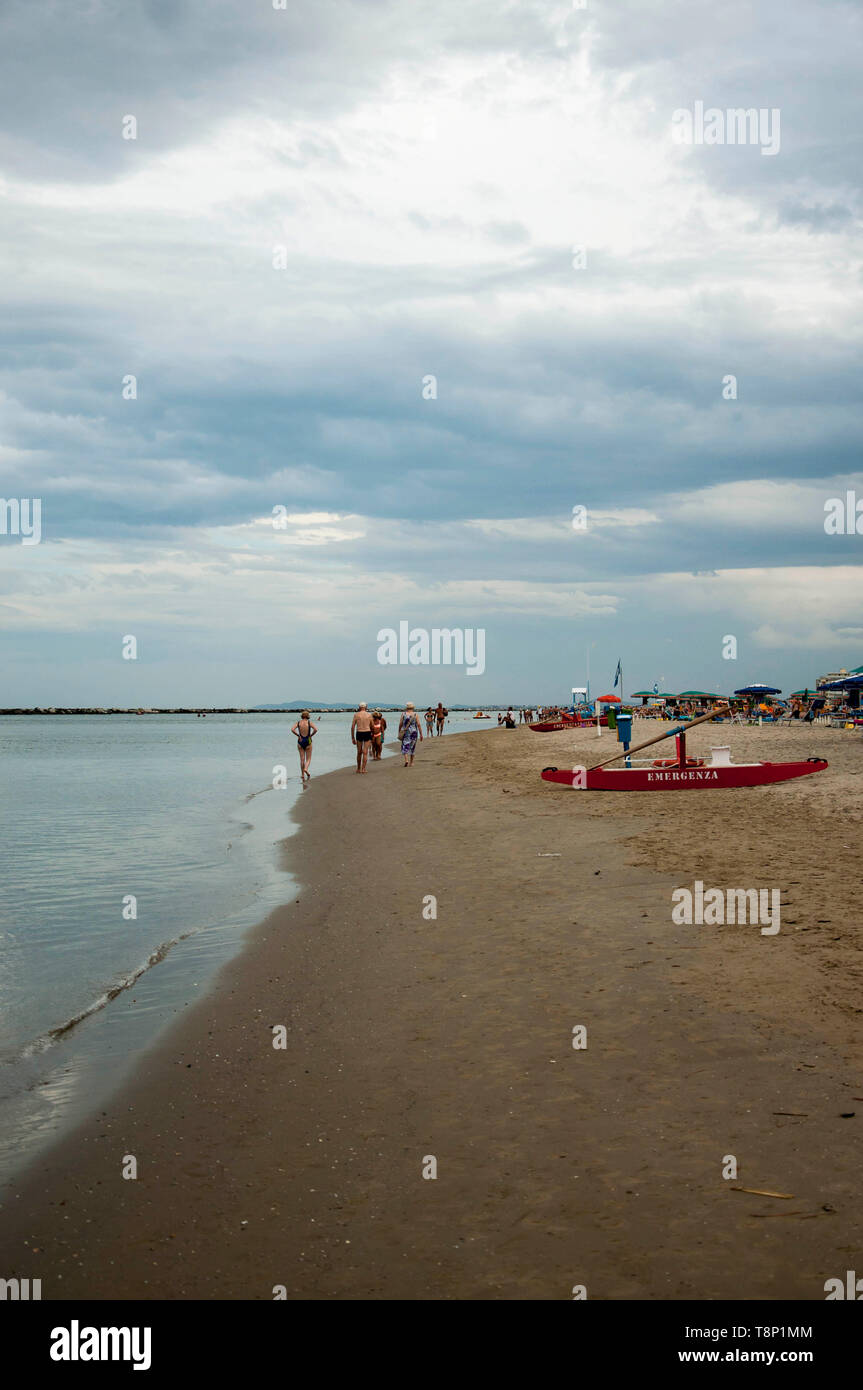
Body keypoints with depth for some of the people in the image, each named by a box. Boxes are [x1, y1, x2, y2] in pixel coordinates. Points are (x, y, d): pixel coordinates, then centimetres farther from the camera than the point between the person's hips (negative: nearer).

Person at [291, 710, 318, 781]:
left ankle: (302, 774, 10)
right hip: (308, 741, -2)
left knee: (302, 759, 10)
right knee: (308, 758, 8)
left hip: (300, 741, 2)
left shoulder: (298, 722, -1)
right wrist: (311, 735, -5)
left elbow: (292, 729, -14)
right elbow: (315, 729, -20)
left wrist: (298, 735, -3)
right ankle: (306, 769, -19)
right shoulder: (309, 722, -7)